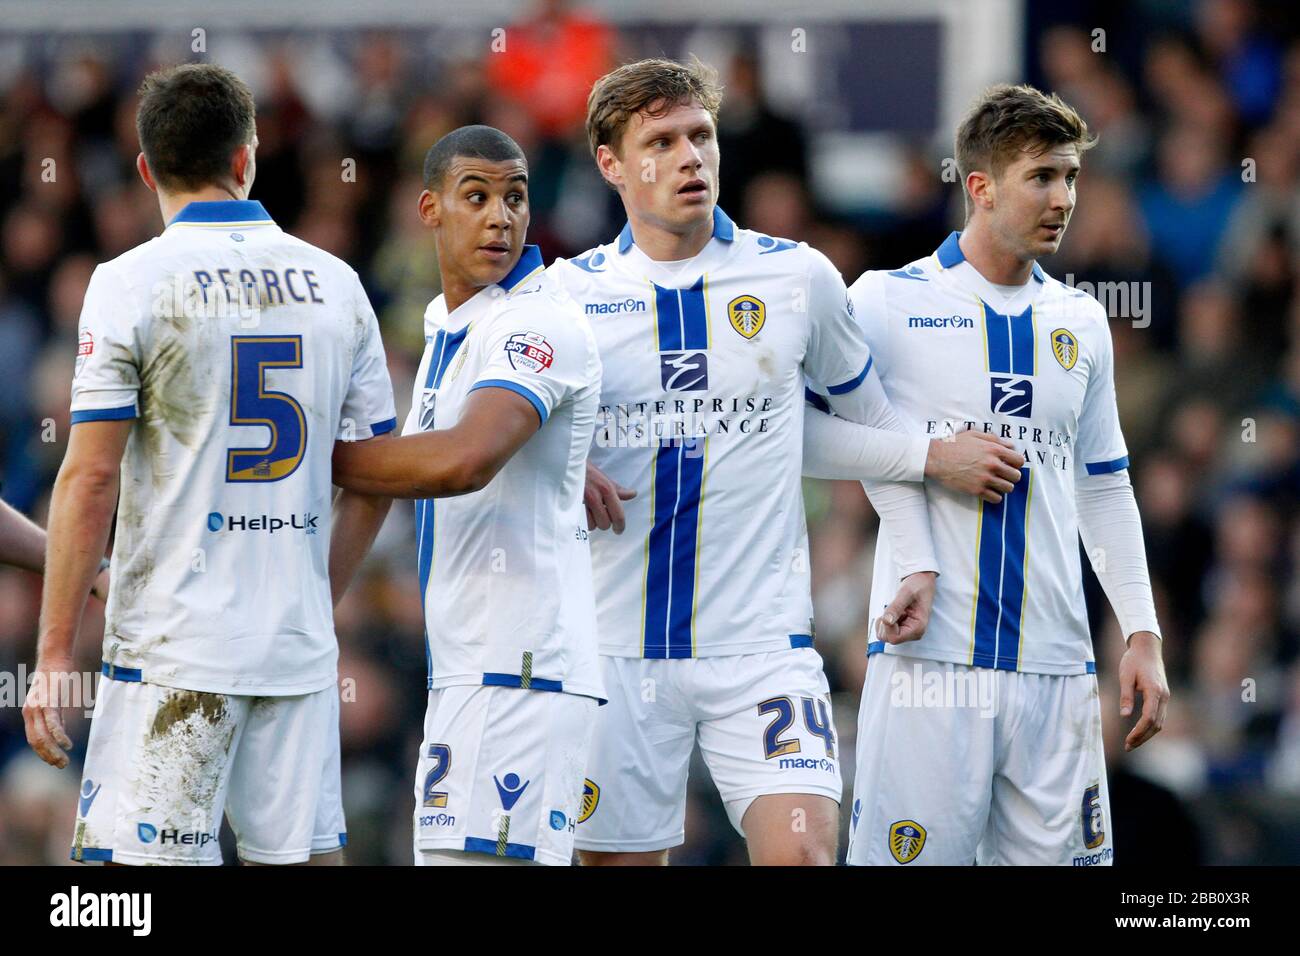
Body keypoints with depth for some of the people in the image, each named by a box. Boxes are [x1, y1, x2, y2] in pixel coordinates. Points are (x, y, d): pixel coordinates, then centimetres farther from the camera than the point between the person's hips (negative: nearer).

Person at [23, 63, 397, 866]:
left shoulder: (131, 284, -5)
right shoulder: (335, 283, 8)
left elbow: (91, 478, -9)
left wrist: (55, 653, -5)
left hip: (174, 646, -5)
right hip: (300, 649, 5)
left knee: (145, 859, -5)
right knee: (304, 854, 8)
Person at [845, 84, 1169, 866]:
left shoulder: (1081, 322, 15)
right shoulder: (888, 301, 0)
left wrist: (1144, 634, 14)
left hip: (1055, 663, 4)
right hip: (930, 656, -4)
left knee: (1056, 852, 1)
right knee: (912, 859, -8)